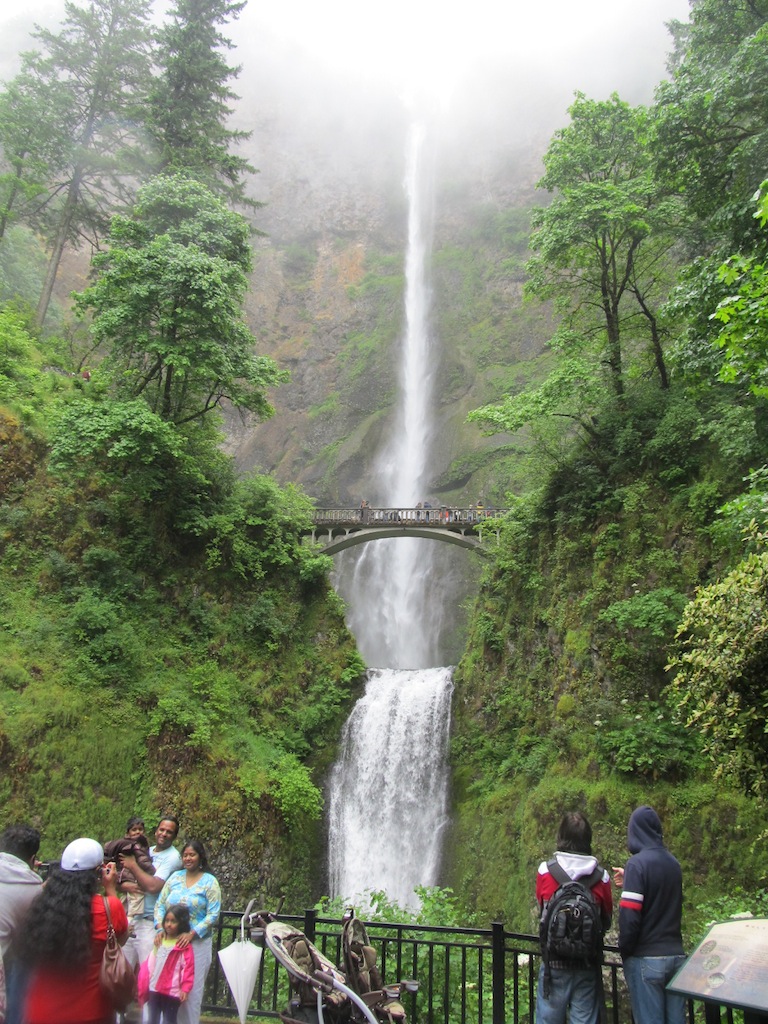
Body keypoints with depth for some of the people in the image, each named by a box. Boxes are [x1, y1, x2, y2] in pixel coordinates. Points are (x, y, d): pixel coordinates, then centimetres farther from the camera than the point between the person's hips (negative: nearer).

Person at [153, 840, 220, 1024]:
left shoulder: (209, 881, -4)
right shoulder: (175, 877, 7)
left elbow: (213, 915, -10)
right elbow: (160, 904, 6)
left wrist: (192, 934, -18)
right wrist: (160, 928, -10)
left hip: (198, 942, -3)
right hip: (170, 940, 3)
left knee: (192, 990, 3)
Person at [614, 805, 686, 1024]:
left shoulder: (637, 863, -14)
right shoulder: (673, 863, 5)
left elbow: (630, 917, -18)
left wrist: (624, 950, -3)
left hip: (646, 958, -6)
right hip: (676, 955, 6)